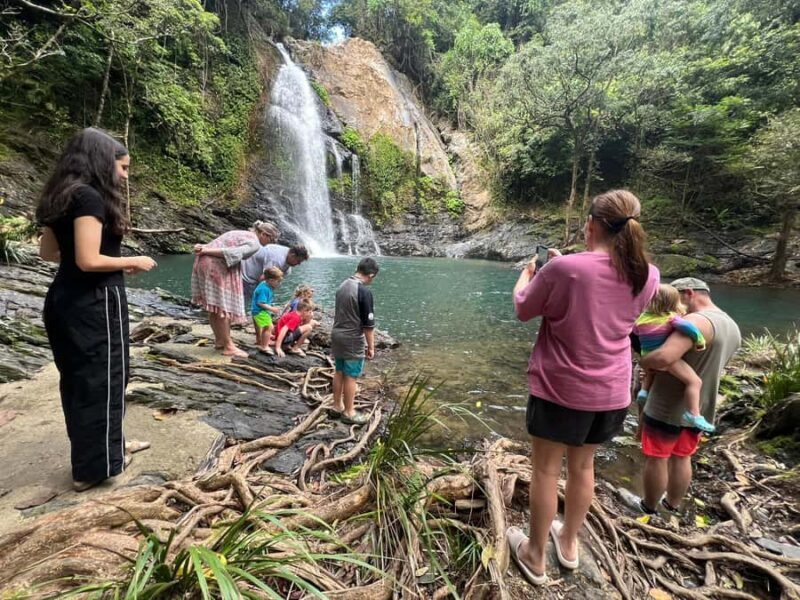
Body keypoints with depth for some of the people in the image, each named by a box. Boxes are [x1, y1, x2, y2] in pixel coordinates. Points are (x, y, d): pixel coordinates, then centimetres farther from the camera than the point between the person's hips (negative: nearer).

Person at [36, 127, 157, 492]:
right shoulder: (90, 197, -17)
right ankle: (92, 468, 18)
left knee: (79, 379, 18)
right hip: (92, 303, -10)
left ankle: (108, 443, 37)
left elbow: (47, 252, 16)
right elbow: (88, 260, -23)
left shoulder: (63, 197, 11)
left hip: (64, 298, 10)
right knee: (99, 380, 3)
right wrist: (133, 262, -8)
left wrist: (116, 264, 16)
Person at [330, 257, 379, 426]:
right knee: (351, 376, 3)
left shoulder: (343, 285, 6)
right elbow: (368, 323, -17)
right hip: (352, 340, -8)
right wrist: (371, 347, -10)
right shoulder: (364, 291, -20)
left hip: (337, 335, 8)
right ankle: (349, 412, 14)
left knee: (339, 372, 17)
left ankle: (337, 406, 28)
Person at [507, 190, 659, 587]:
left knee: (546, 470, 12)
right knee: (583, 467, 23)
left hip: (559, 389, -5)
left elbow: (522, 310, -6)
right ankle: (569, 542, 44)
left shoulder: (562, 269, -21)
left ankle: (535, 557, 30)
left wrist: (527, 275, 13)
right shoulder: (647, 276, -5)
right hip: (610, 392, 5)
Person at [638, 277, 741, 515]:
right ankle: (673, 507, 37)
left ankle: (649, 509, 25)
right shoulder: (732, 328, 9)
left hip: (668, 406, -8)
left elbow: (664, 357, -38)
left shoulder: (697, 321, -23)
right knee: (681, 458, 22)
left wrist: (642, 361, -16)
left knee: (656, 458, 9)